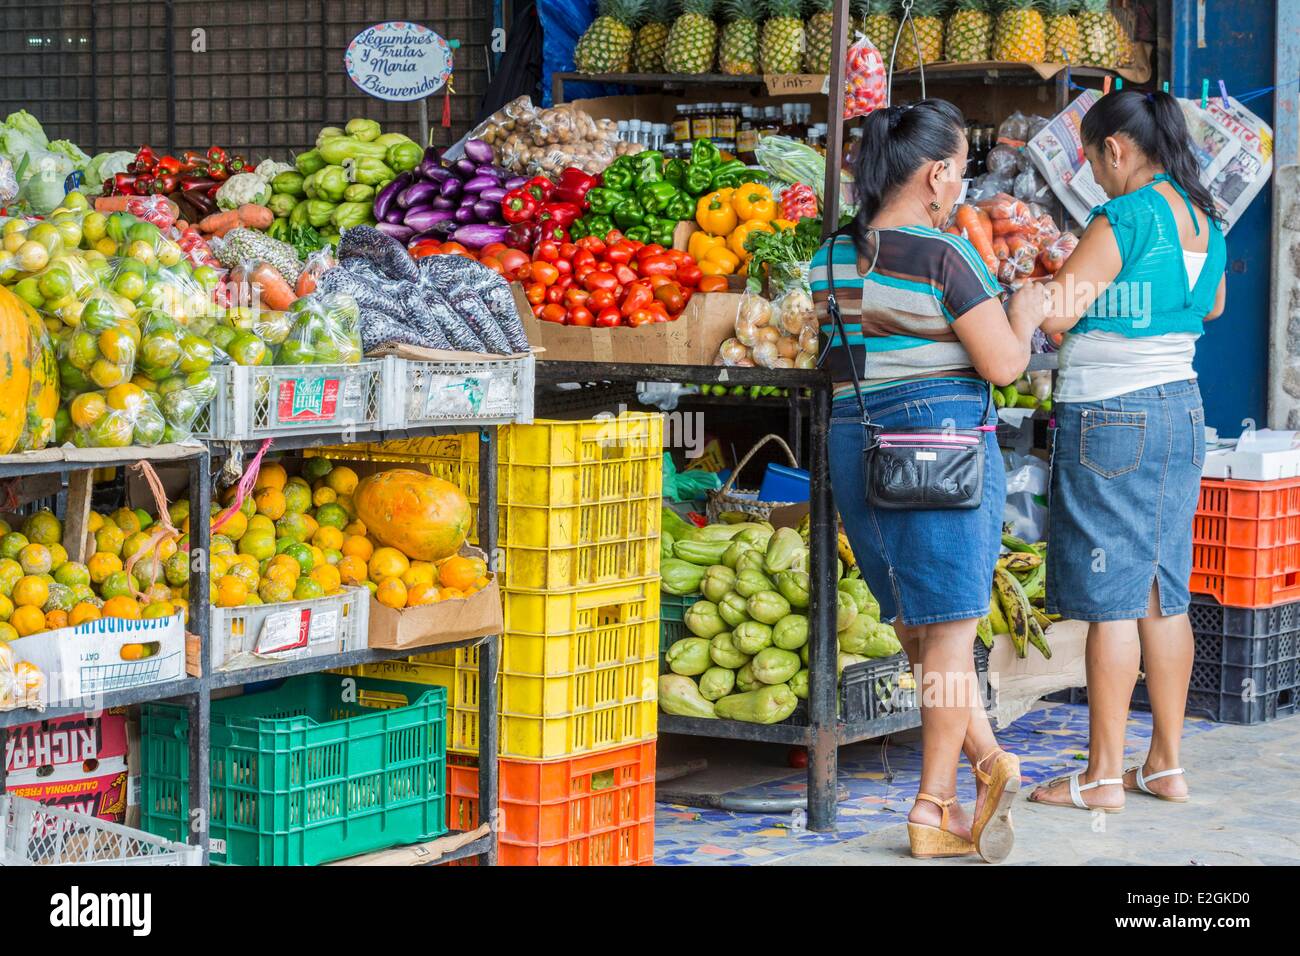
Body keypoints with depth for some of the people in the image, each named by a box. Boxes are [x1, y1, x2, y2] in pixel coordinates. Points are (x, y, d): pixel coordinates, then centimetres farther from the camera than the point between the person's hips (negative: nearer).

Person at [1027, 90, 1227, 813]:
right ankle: (1166, 766, 18)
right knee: (1165, 596, 12)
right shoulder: (1204, 219, 9)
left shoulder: (1124, 219, -16)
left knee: (1110, 601, -3)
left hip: (1111, 418, -8)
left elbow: (1056, 313, -17)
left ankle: (1104, 777, 1)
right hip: (1180, 409, 8)